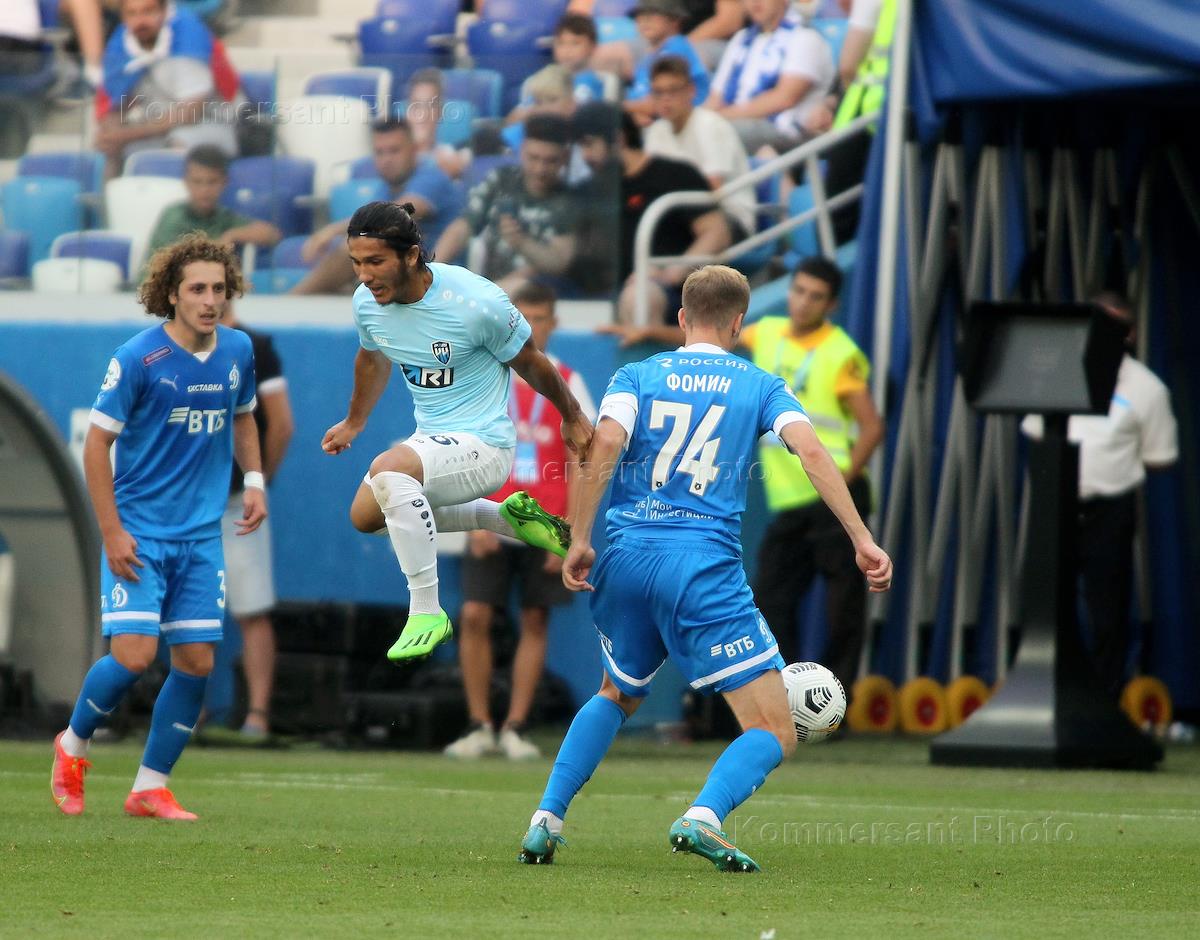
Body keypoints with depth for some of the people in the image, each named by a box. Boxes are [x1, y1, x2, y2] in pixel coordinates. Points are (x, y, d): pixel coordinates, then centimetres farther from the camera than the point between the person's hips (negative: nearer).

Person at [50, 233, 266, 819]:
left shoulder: (238, 351, 3)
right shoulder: (138, 359, -13)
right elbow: (96, 442, -9)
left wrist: (253, 479, 6)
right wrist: (111, 532, -13)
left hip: (201, 535, 5)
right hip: (139, 533, -5)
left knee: (196, 662, 0)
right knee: (134, 655, -15)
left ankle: (151, 786, 13)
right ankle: (73, 745, 13)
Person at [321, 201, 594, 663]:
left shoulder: (476, 302, -26)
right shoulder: (368, 302, -7)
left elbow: (530, 364, -6)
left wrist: (572, 417, 10)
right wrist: (354, 423, 35)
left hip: (484, 443, -9)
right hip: (431, 440, 9)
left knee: (389, 469, -34)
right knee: (366, 515, 20)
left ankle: (426, 611, -25)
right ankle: (508, 516, 27)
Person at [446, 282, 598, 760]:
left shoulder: (568, 384, 4)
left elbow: (583, 464, 3)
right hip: (491, 525, 0)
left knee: (535, 622, 0)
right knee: (475, 616, -8)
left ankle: (515, 728, 6)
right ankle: (479, 726, 2)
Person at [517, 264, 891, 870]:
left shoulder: (637, 377, 12)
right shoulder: (759, 386, 10)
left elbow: (603, 444, -6)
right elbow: (810, 452, -5)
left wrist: (579, 540, -7)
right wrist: (862, 541, -9)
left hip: (627, 560, 4)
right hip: (706, 566, -4)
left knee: (616, 696, 31)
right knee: (775, 732, -2)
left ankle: (546, 821, 20)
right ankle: (704, 817, -29)